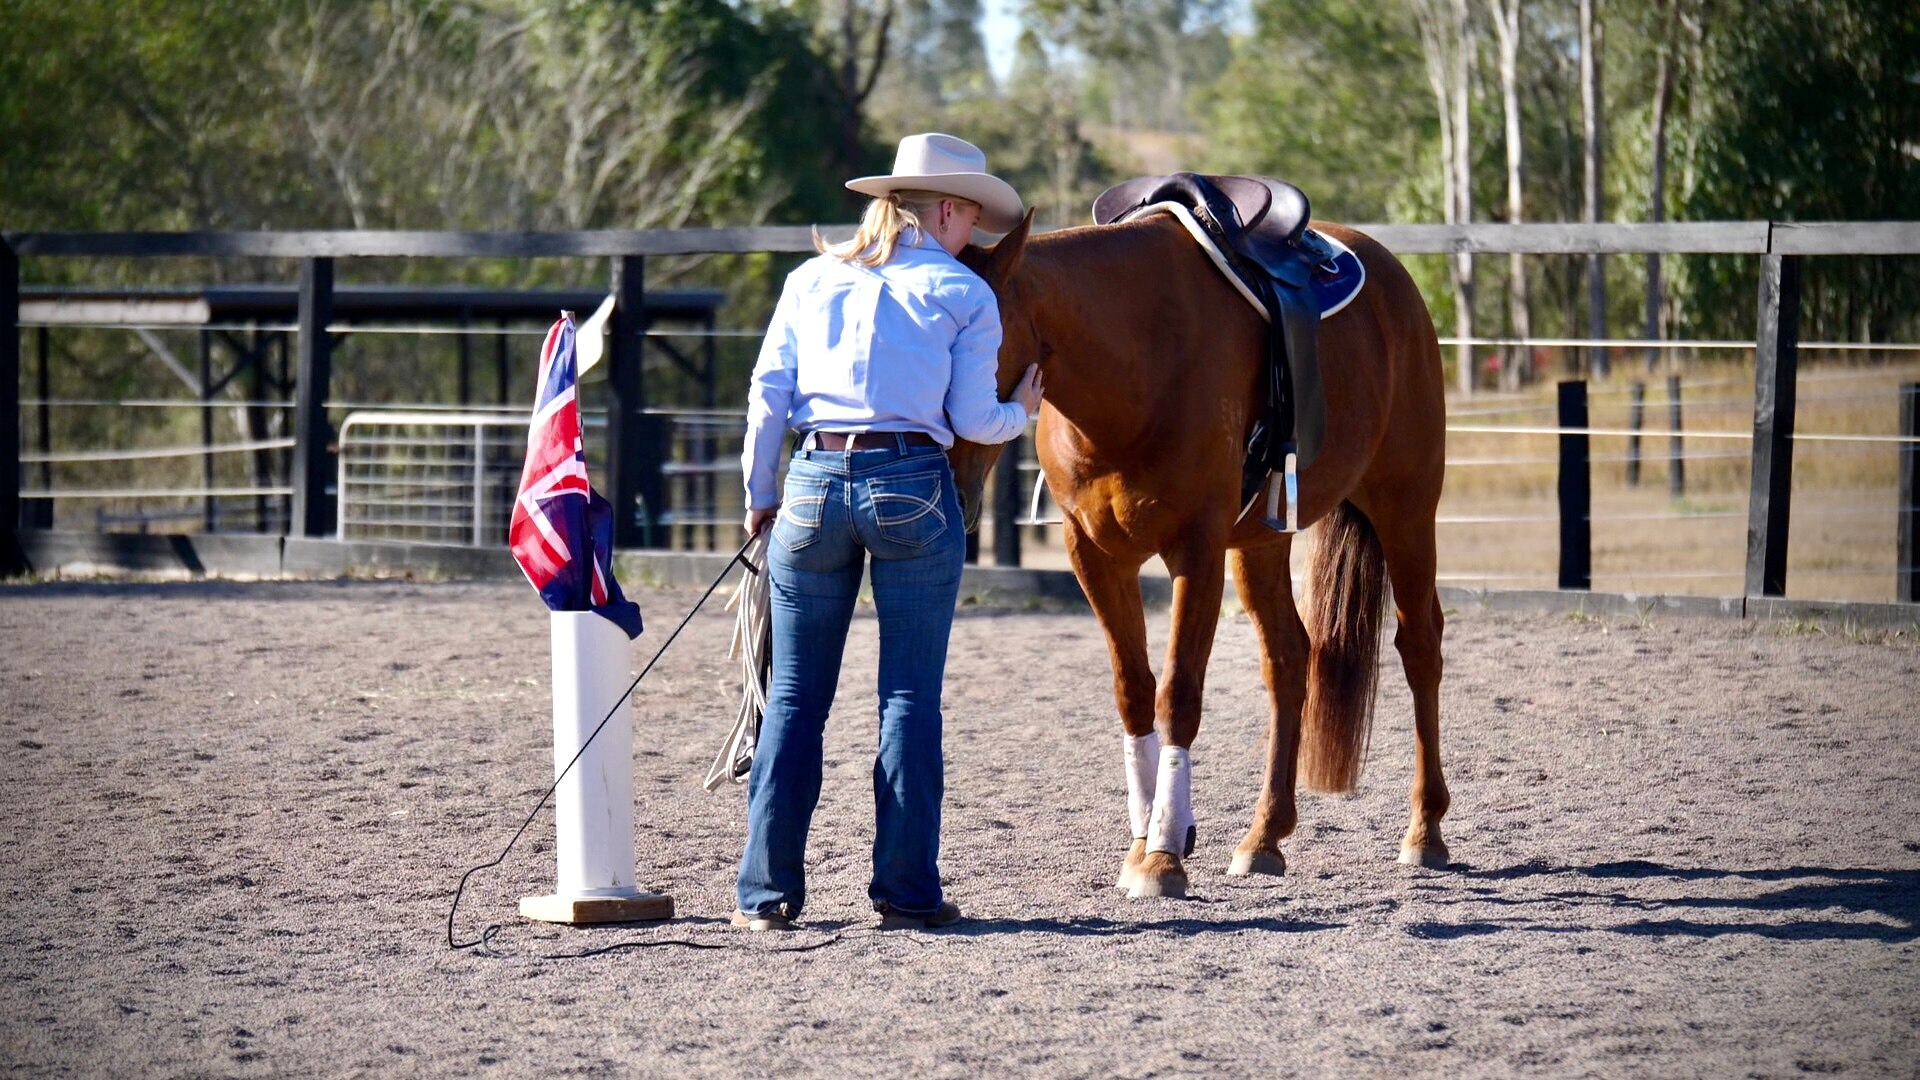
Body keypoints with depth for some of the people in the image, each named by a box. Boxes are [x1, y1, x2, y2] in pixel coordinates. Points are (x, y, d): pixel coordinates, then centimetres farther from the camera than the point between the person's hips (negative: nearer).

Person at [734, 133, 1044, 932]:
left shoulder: (813, 279, 10)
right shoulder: (965, 294, 3)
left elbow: (768, 396, 7)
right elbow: (972, 420, -1)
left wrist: (758, 497, 17)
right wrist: (1021, 411, 20)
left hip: (816, 481, 2)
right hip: (913, 487, -2)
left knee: (795, 697, 7)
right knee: (911, 695, 4)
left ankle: (767, 893, 4)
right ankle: (906, 890, 2)